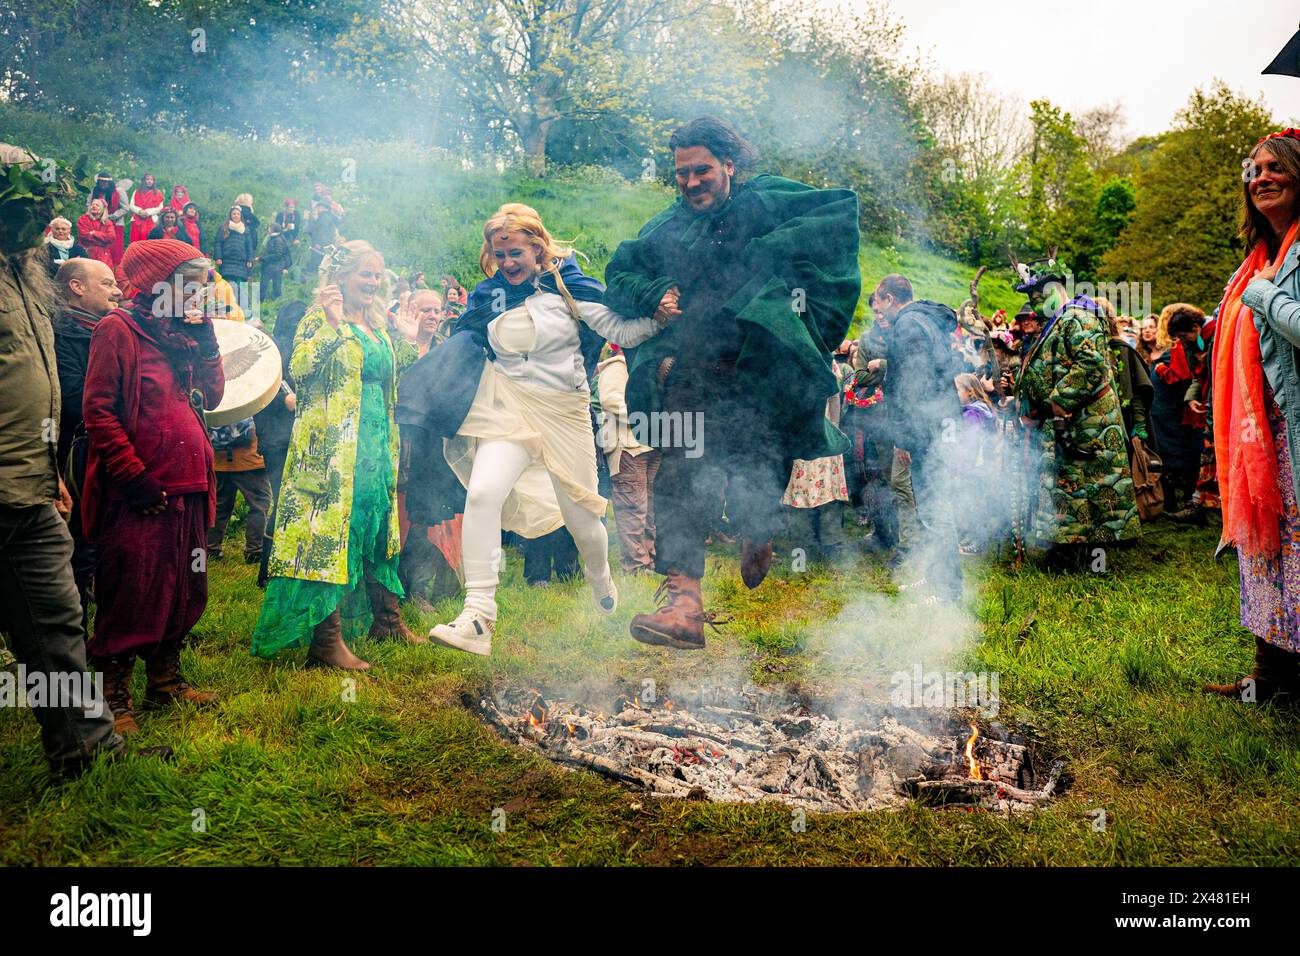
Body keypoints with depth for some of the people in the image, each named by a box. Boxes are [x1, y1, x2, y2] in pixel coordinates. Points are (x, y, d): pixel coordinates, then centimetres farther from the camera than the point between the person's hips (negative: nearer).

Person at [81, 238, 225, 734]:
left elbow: (212, 395, 12)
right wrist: (132, 475, -17)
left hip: (185, 487, 8)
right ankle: (115, 697, 8)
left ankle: (165, 680, 29)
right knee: (129, 594, -3)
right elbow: (98, 410, -13)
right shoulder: (118, 329, -7)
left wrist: (204, 337, 3)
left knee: (181, 590, 15)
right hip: (138, 493, -8)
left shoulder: (180, 333, 16)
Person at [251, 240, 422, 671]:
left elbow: (393, 371, 28)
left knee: (378, 529, 16)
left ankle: (387, 619, 30)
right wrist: (333, 322, -20)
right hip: (332, 445, -8)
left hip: (376, 445, 8)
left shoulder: (377, 327, 17)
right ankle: (327, 642, -9)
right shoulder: (320, 319, -5)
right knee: (330, 531, -10)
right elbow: (299, 369, -20)